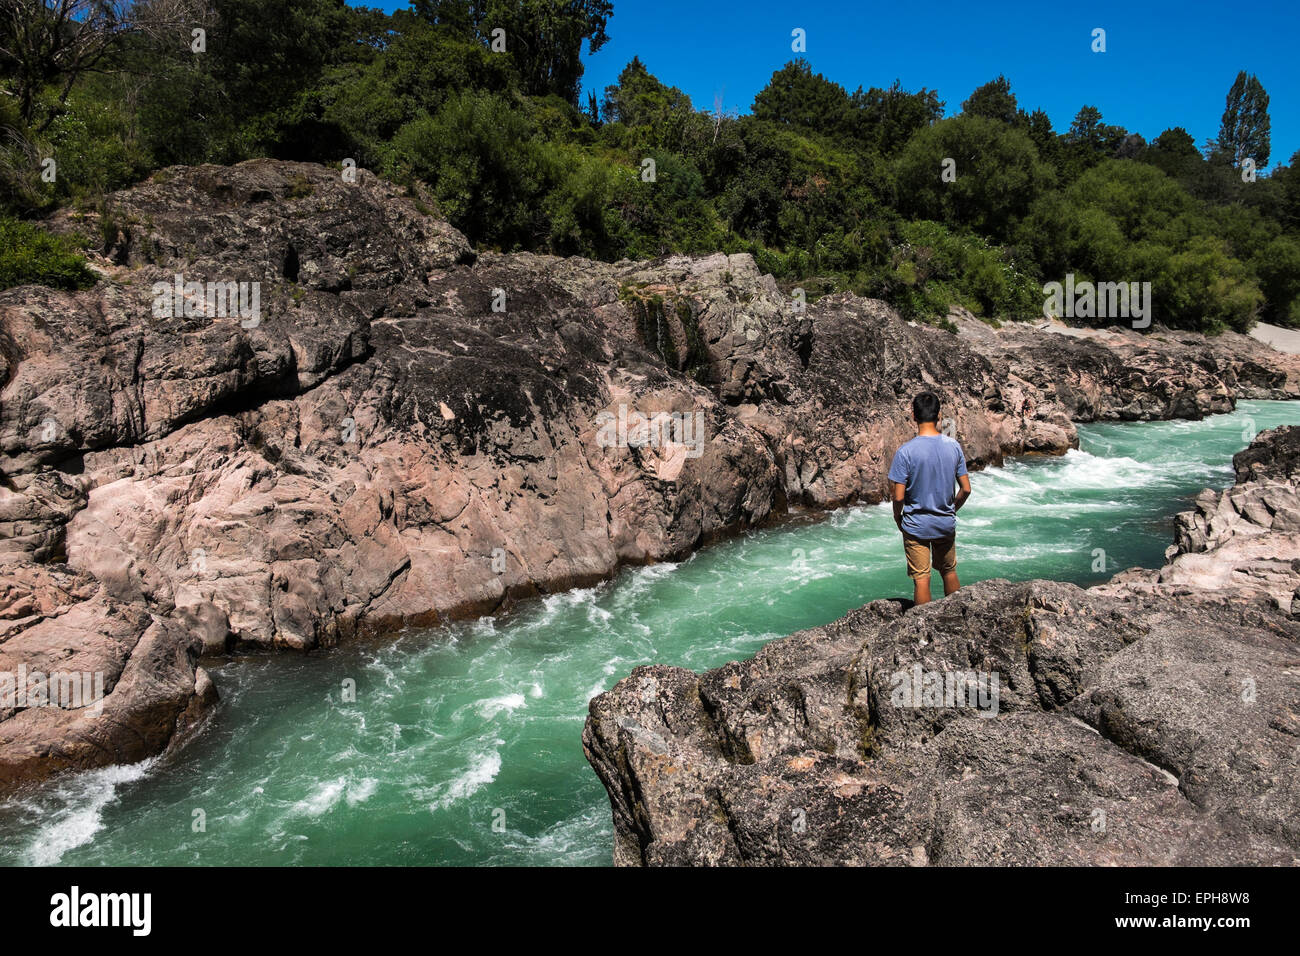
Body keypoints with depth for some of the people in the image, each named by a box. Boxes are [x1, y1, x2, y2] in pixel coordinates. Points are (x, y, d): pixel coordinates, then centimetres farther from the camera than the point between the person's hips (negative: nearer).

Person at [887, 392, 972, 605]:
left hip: (915, 526, -4)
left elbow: (899, 497, -17)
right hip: (946, 523, 4)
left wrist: (897, 518, 2)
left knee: (921, 579, 6)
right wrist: (952, 509, 16)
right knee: (949, 572, 22)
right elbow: (965, 489, -1)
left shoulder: (905, 451, -20)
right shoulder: (954, 446, -7)